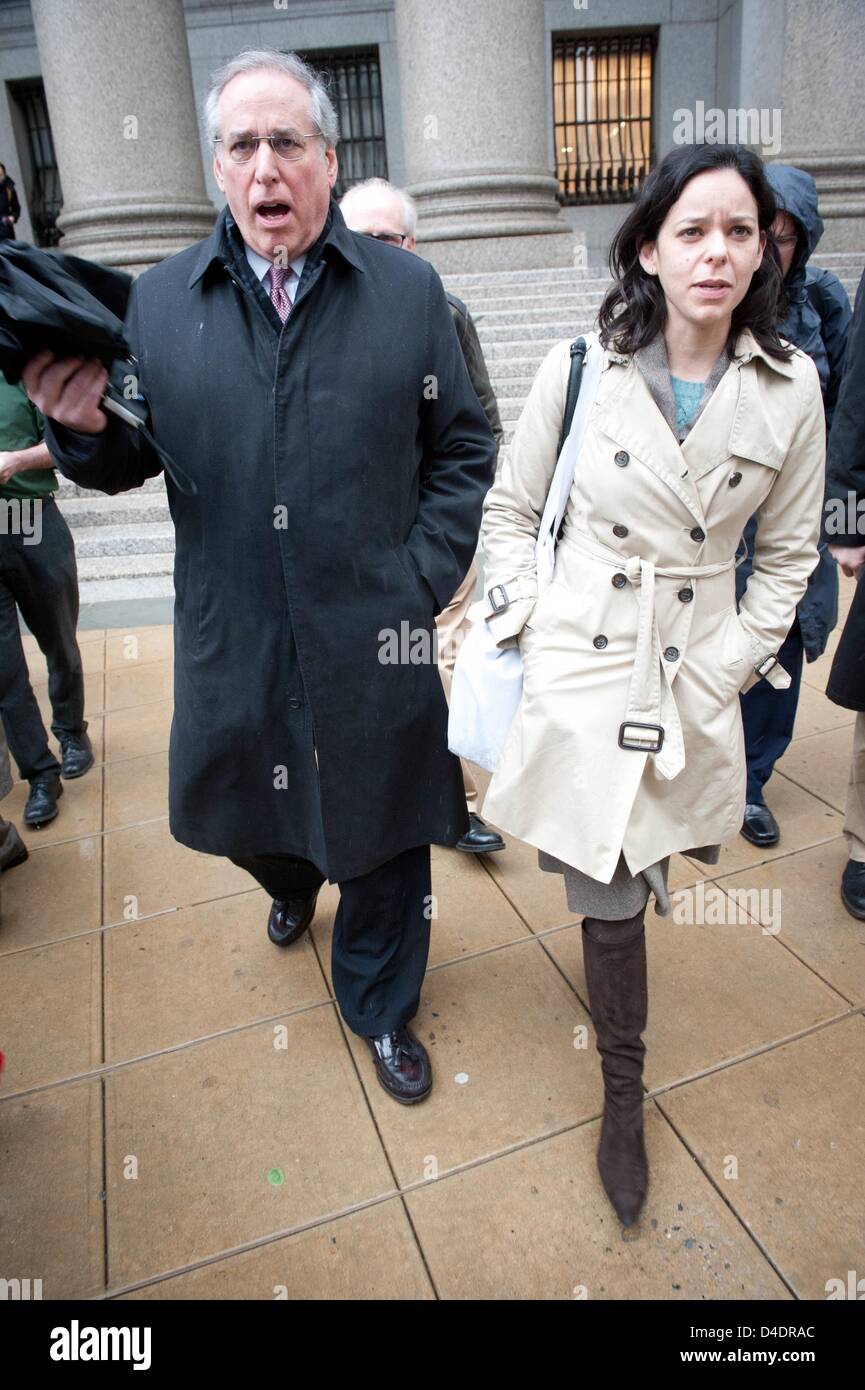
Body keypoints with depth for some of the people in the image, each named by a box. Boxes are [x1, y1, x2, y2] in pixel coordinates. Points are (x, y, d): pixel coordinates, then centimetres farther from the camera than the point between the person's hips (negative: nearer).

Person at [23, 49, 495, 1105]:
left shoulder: (408, 291, 0)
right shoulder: (158, 301, 3)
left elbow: (463, 453, 1)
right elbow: (131, 463, 7)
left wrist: (424, 583, -9)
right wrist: (82, 428, -15)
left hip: (373, 642, -1)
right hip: (232, 643, 2)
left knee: (381, 837, 13)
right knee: (249, 816, 22)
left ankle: (379, 1009, 41)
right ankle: (292, 883, 62)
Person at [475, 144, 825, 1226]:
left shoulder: (790, 387, -2)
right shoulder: (581, 366, -6)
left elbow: (787, 556, 5)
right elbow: (508, 511, 3)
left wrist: (725, 669, -2)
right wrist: (532, 624, -5)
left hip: (695, 683, 2)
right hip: (580, 669, -1)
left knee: (630, 879, 15)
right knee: (611, 896, 4)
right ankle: (624, 1091, 30)